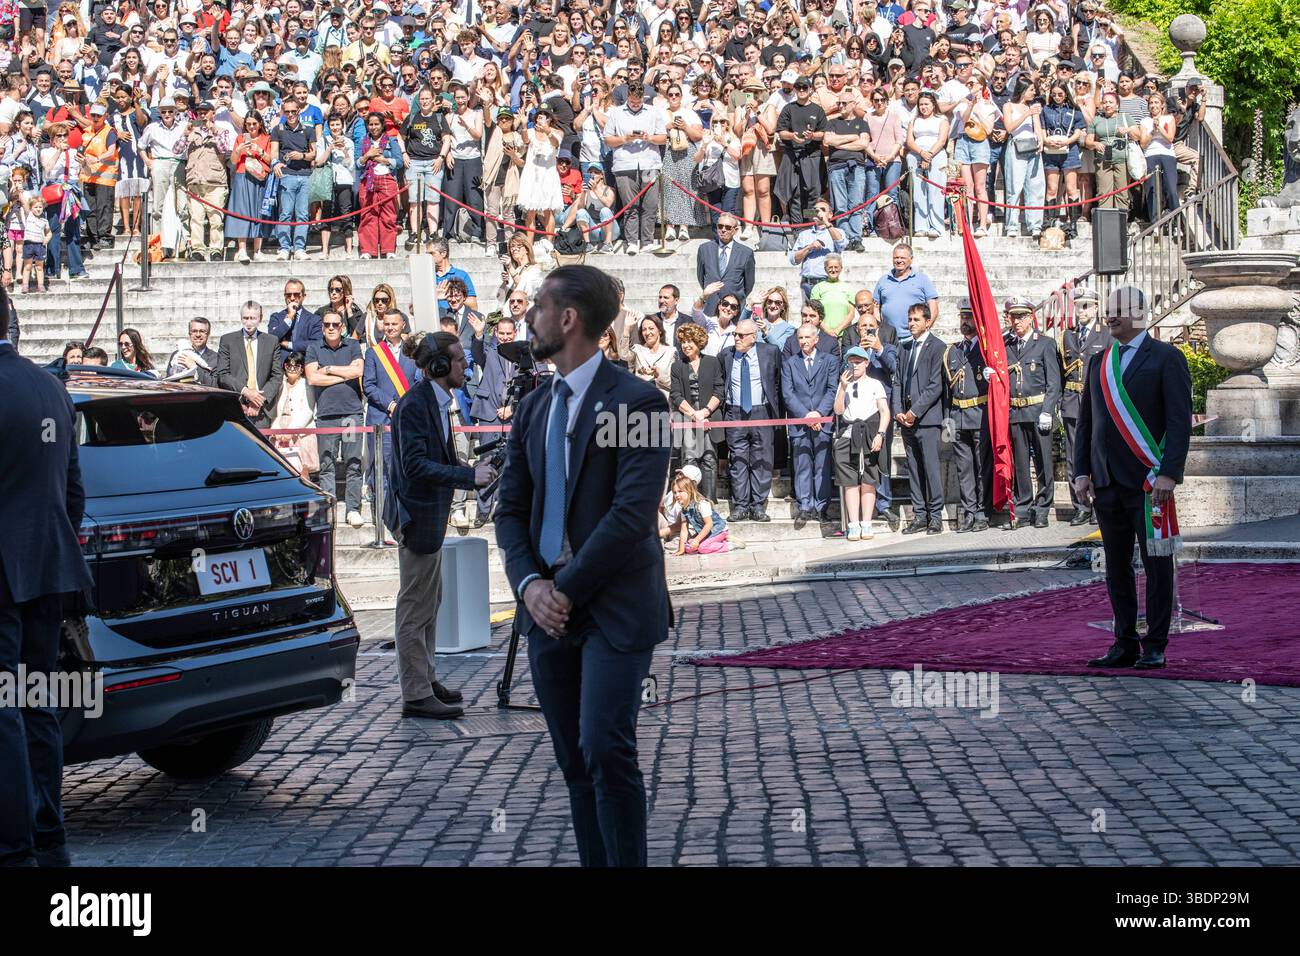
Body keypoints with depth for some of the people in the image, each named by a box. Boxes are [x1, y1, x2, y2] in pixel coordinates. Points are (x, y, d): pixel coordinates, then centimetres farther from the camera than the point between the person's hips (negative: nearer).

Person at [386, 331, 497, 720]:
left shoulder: (437, 401, 10)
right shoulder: (414, 404, -18)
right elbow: (415, 466, -25)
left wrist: (474, 472, 3)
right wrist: (470, 476, -26)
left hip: (430, 512, 10)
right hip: (416, 512, -10)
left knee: (429, 601, 17)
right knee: (417, 604, -4)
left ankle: (425, 680, 27)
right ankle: (416, 695, 2)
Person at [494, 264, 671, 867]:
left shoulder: (637, 402, -8)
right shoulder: (533, 410, 15)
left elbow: (632, 514, -16)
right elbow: (510, 510, 12)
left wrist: (567, 587, -14)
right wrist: (530, 585, -6)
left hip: (615, 608, -6)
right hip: (549, 611, 7)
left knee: (605, 750, -15)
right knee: (575, 763, 8)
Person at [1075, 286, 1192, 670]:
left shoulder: (1166, 358, -1)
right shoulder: (1098, 363, 16)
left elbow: (1180, 420, -7)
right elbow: (1085, 422, 18)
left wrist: (1169, 475, -15)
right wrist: (1081, 473, 8)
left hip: (1148, 481, -5)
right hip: (1107, 483, 6)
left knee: (1157, 565, -1)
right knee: (1117, 567, 8)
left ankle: (1154, 648, 5)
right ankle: (1125, 645, 15)